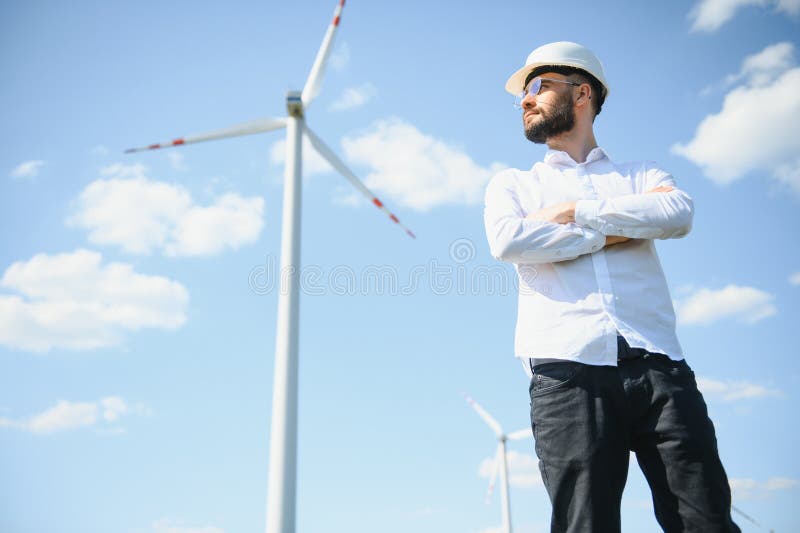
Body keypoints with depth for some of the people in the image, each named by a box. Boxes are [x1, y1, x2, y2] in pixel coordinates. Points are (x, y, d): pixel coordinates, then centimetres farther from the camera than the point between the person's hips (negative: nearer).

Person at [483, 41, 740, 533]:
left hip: (658, 364, 1)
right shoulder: (513, 184, 22)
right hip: (567, 370, 0)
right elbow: (507, 240, -1)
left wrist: (576, 212, -2)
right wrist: (612, 234, 2)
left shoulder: (639, 175, 23)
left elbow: (679, 213, -1)